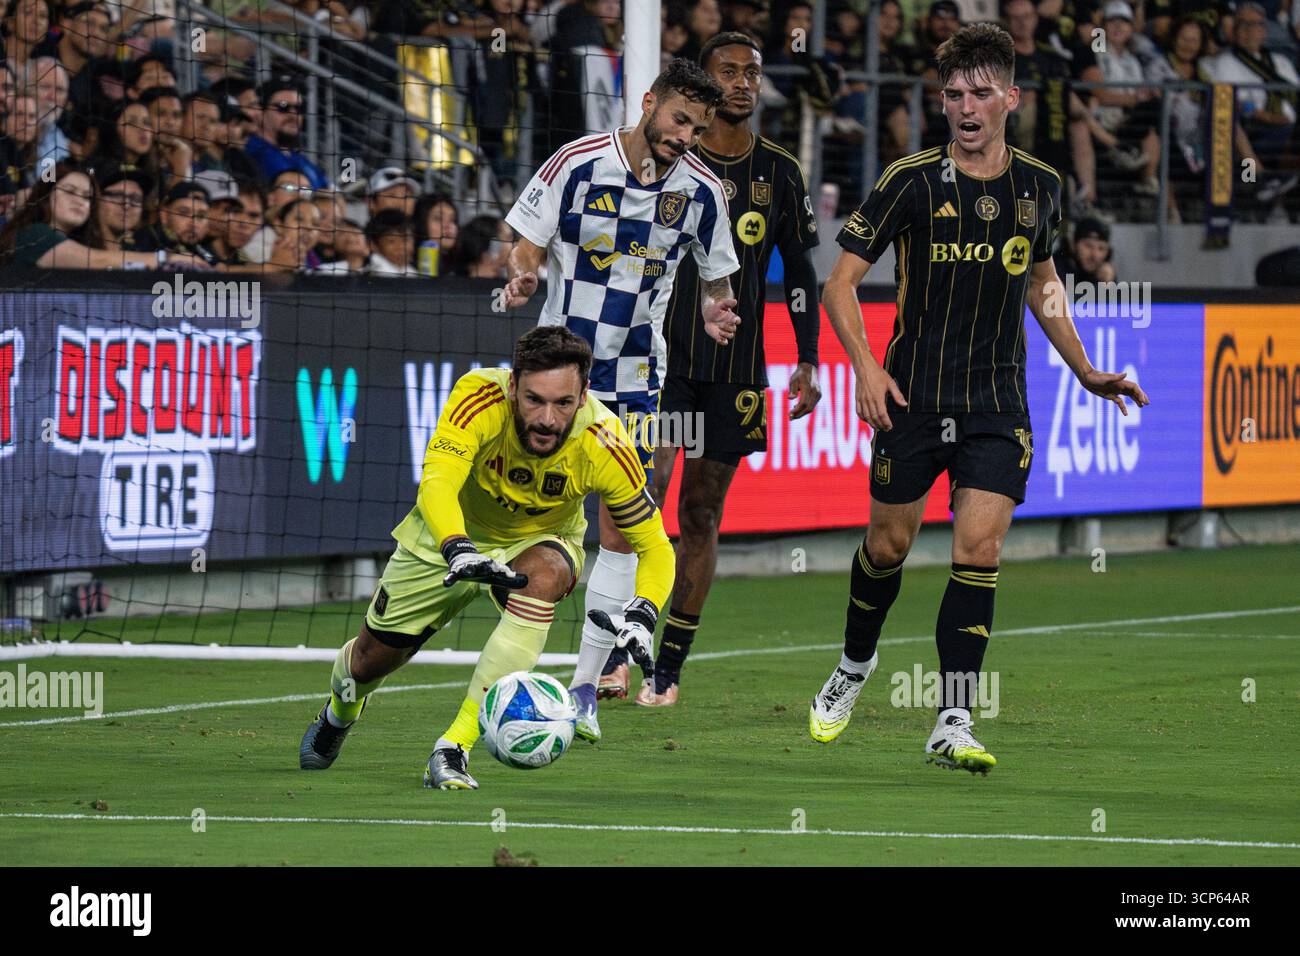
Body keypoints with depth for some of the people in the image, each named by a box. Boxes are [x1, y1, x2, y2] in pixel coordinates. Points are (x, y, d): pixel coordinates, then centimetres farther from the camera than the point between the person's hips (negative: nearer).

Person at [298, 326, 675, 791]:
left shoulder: (604, 444, -30)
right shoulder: (480, 396, -35)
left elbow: (654, 547, -20)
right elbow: (436, 483, -47)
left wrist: (641, 616, -39)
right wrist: (459, 551, -66)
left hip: (538, 543, 0)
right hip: (452, 532, 1)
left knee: (543, 577, -36)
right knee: (369, 660, 9)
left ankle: (454, 748, -34)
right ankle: (339, 713, 51)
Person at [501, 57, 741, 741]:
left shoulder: (702, 190, -3)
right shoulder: (577, 164, -11)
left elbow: (716, 279, 10)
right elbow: (527, 246, -3)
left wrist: (715, 311, -12)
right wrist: (522, 277, -26)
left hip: (637, 376, 2)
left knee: (620, 528, -1)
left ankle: (585, 687, 7)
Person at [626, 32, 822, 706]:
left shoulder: (780, 175, 8)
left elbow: (800, 272, 14)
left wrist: (808, 362, 6)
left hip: (736, 366, 3)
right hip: (661, 351, -3)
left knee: (701, 512, 5)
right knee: (642, 491, -20)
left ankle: (669, 668, 11)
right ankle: (615, 651, -18)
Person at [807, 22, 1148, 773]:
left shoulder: (1039, 187, 3)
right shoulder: (912, 182, -8)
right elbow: (842, 281, -4)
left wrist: (1085, 371, 18)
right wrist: (866, 366, -18)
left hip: (998, 406, 1)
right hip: (914, 397, -1)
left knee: (979, 553, -11)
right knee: (889, 545, 9)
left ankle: (954, 725, -10)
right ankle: (856, 664, 38)